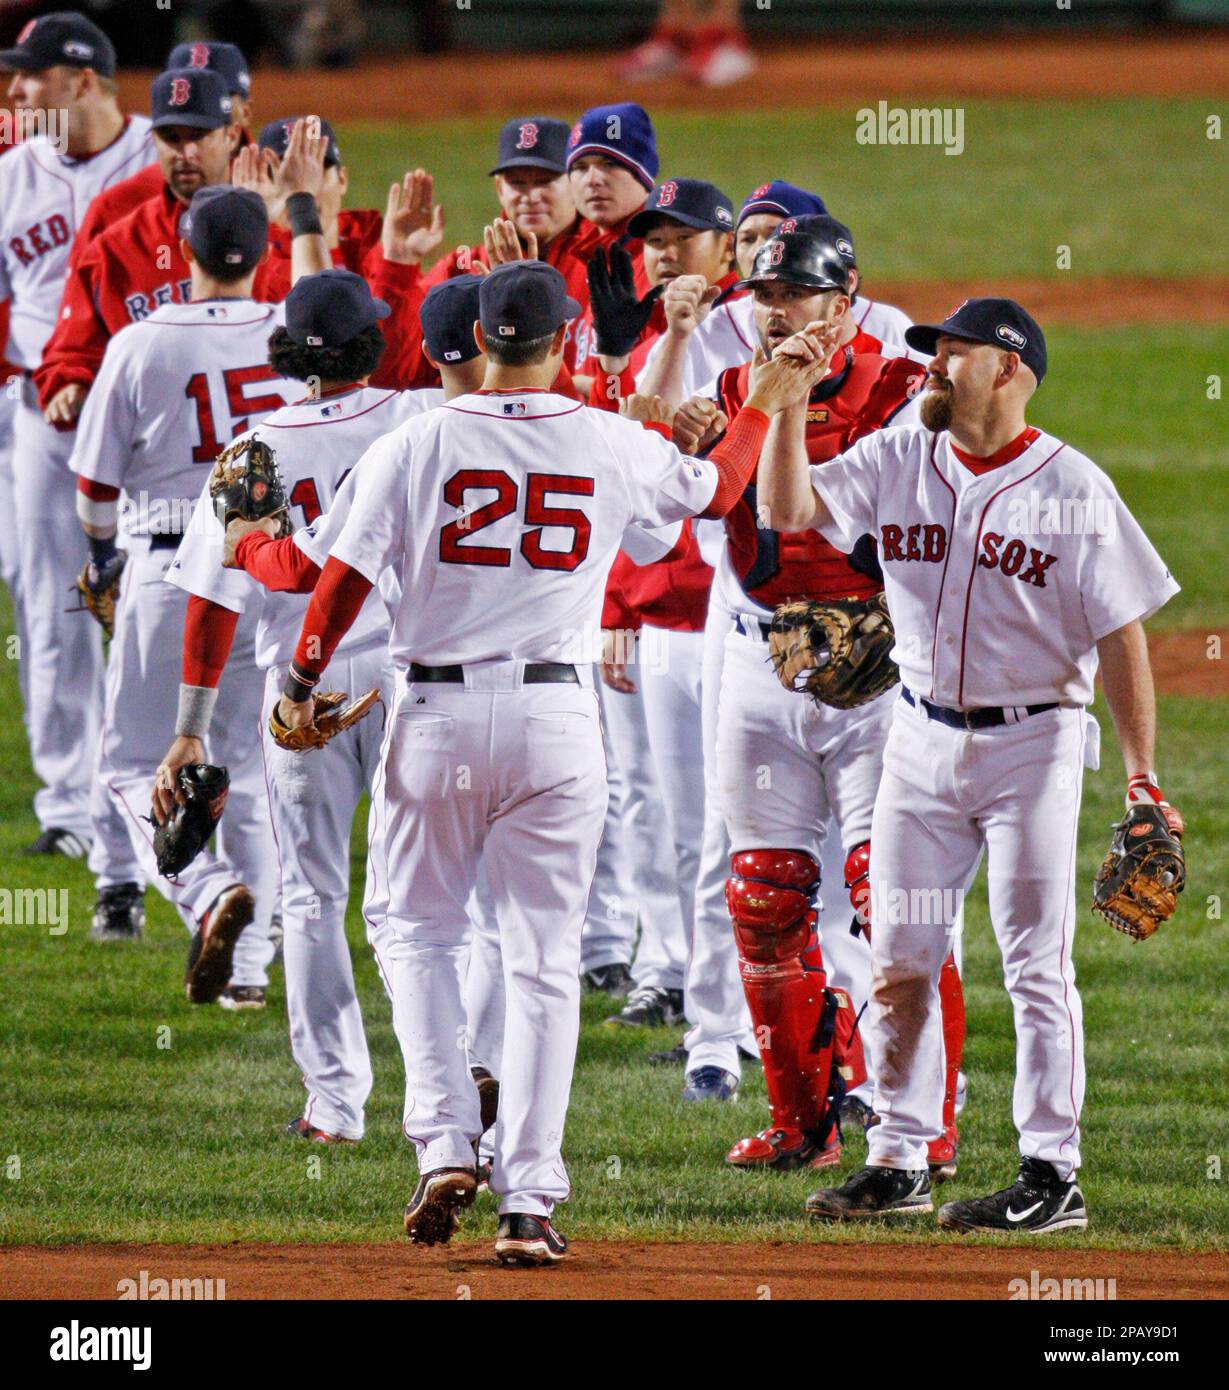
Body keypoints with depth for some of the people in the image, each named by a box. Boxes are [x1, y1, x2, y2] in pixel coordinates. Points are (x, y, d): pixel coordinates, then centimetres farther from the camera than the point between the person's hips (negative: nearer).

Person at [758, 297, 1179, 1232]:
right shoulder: (898, 461, 6)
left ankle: (1054, 1177, -1)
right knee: (899, 961, 6)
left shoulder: (1073, 488, -7)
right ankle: (900, 1162, 16)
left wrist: (1143, 772, -12)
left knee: (1035, 962, -5)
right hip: (922, 740, 5)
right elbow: (789, 506, -3)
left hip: (1033, 744, -5)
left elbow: (1122, 635, -7)